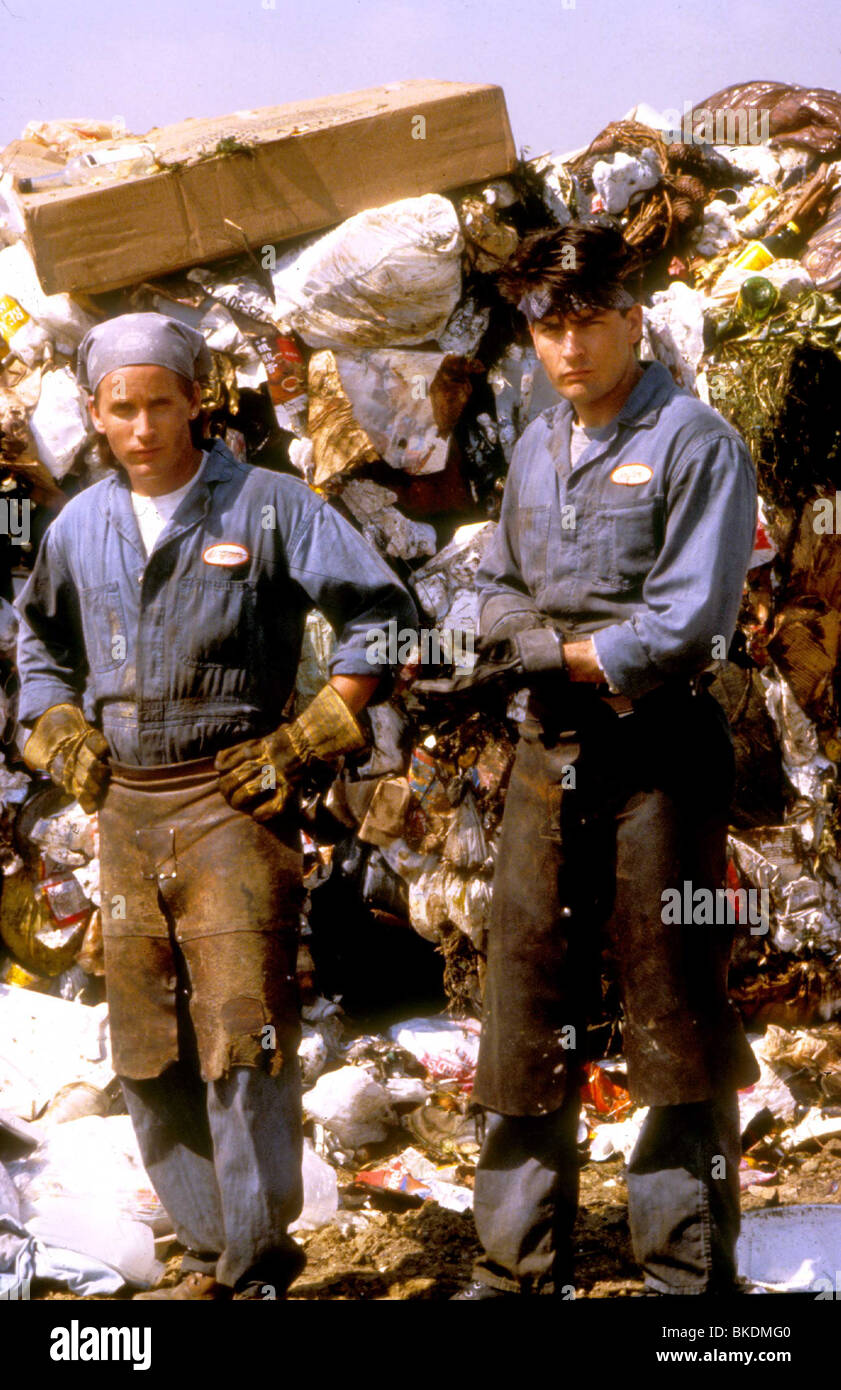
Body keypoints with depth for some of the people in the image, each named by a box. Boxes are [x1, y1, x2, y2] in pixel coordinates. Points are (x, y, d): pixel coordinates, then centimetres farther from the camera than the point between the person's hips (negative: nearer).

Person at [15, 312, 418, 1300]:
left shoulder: (267, 505, -5)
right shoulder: (79, 527, 10)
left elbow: (382, 614, -6)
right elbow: (40, 640, 28)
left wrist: (310, 739, -8)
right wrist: (59, 736, 13)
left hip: (233, 801, -6)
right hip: (125, 810, 6)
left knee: (241, 1037, -11)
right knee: (148, 1054, 8)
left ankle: (258, 1264, -3)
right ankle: (210, 1253, 19)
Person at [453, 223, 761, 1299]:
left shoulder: (694, 445, -8)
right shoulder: (535, 450, 14)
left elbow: (689, 624, -16)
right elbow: (496, 594, 17)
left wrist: (556, 649, -8)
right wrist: (575, 653, -5)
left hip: (657, 751, -6)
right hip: (548, 751, 7)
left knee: (675, 1013, -1)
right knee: (527, 1005, 8)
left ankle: (690, 1269, 7)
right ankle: (518, 1264, 17)